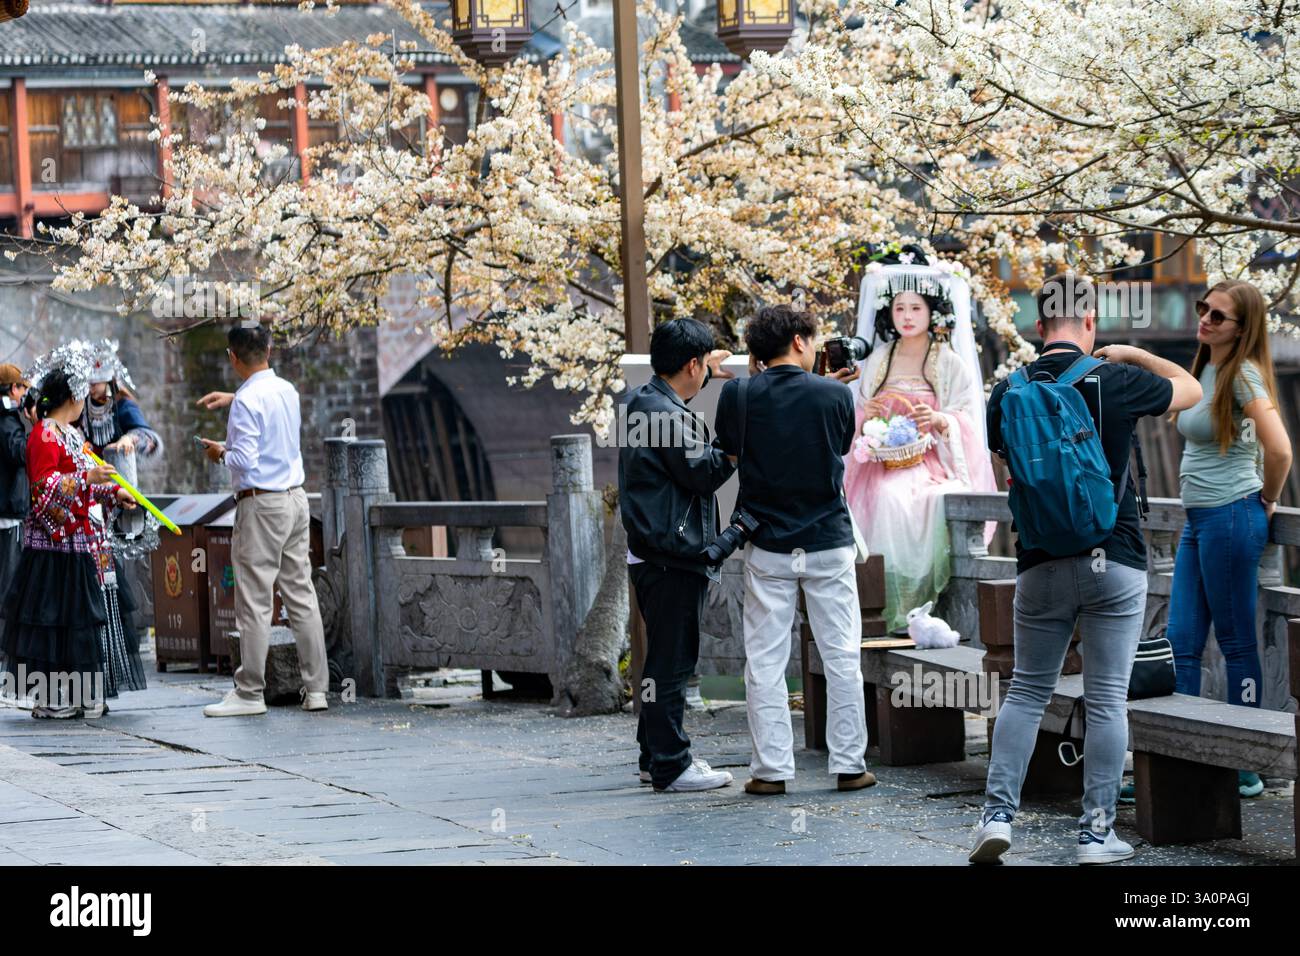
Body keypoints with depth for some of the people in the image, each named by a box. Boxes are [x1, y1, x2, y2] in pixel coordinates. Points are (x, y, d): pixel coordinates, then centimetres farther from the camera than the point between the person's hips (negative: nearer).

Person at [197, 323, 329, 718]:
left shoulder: (247, 401, -16)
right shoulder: (287, 390, 9)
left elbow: (245, 461, -20)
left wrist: (221, 454, -1)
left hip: (261, 504, -8)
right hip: (296, 499, 8)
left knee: (255, 602, -3)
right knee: (301, 594, 10)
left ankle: (250, 694, 0)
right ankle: (315, 688, 10)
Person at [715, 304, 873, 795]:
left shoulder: (738, 396, -7)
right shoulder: (836, 394, -6)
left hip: (767, 548, 0)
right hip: (829, 543, 0)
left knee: (765, 662, 5)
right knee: (842, 658, 7)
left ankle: (771, 768, 3)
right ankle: (849, 764, 8)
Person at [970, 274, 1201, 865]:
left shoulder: (1010, 392, 0)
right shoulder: (1116, 382, -8)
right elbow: (1190, 390, 10)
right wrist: (1134, 355, 22)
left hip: (1041, 565, 2)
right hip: (1115, 562, -2)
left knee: (1027, 691, 13)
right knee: (1106, 699, 2)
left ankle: (997, 814, 4)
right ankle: (1097, 833, 3)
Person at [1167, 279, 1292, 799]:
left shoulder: (1243, 375, -13)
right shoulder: (1206, 369, 13)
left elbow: (1279, 450, -24)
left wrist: (1267, 500, -8)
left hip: (1231, 518, -9)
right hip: (1198, 522, 9)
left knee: (1236, 642, -3)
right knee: (1181, 642, 6)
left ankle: (1246, 770, 4)